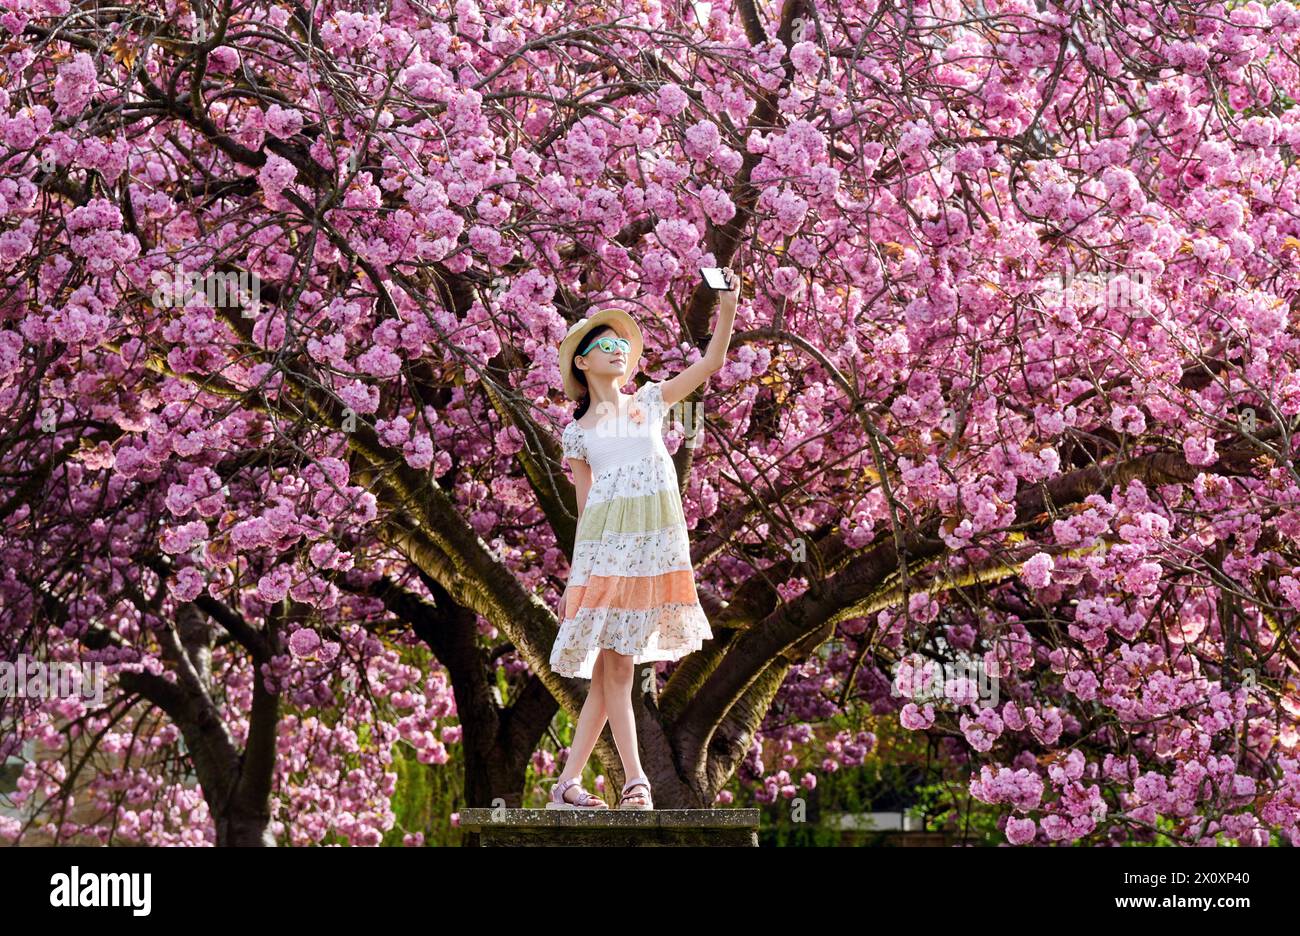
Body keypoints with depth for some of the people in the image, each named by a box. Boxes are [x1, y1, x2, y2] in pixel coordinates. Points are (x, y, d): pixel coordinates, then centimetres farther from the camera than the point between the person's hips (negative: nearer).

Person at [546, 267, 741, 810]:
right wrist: (577, 572, 1)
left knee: (610, 665, 2)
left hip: (658, 541, 2)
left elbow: (711, 363, 9)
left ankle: (568, 782, 4)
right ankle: (635, 779, -4)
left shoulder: (650, 401, 15)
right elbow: (585, 502, 7)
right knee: (615, 663, -6)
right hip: (606, 541, -2)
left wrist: (728, 305, -1)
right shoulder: (579, 432, 10)